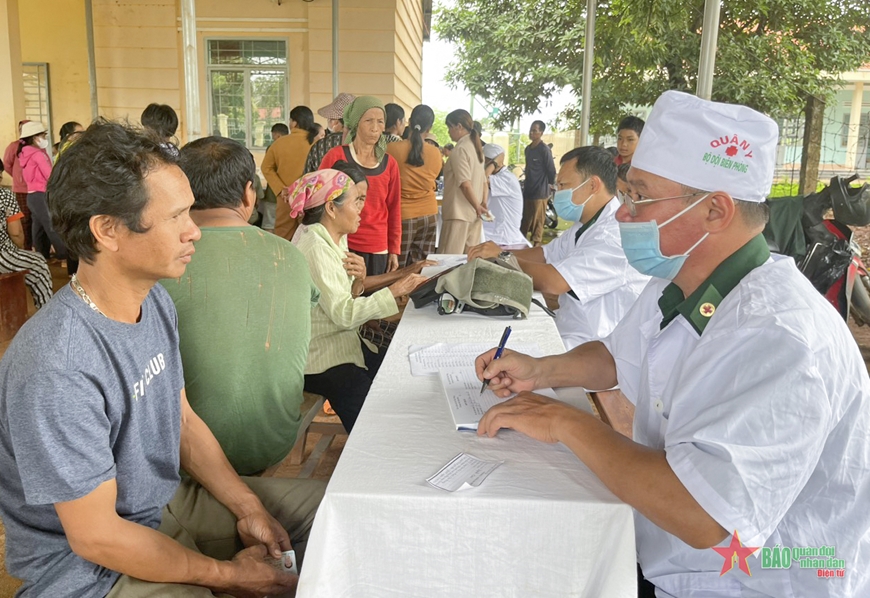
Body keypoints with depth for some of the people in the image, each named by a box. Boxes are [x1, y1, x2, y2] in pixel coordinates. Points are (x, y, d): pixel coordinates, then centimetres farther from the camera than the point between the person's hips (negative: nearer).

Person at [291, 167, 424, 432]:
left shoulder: (335, 241, 7)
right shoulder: (315, 249, -21)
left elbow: (343, 301, 7)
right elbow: (344, 314, -24)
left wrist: (357, 283, -13)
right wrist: (394, 291, -22)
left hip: (343, 343, 9)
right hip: (321, 360, -9)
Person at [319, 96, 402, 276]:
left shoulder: (389, 164, 6)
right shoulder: (336, 156, -4)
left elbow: (394, 210, 10)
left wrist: (394, 250, 9)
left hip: (378, 249, 3)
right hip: (341, 245, -3)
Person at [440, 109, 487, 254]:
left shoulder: (460, 149, -11)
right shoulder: (476, 147, 15)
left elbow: (465, 184, -18)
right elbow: (483, 180, 16)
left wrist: (478, 207, -10)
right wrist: (483, 203, 11)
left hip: (459, 213, -9)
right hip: (473, 213, 9)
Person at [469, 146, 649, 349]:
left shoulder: (617, 233, -23)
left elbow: (552, 282, -29)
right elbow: (544, 254, 18)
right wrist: (497, 253, 0)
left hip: (591, 347, -9)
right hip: (568, 328, 9)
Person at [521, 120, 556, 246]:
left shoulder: (545, 150, -12)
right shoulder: (528, 148, 13)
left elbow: (551, 171, -10)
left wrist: (548, 184, 4)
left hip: (539, 193, -8)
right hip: (527, 191, 8)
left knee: (537, 223, -3)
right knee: (524, 221, 12)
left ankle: (536, 246, 4)